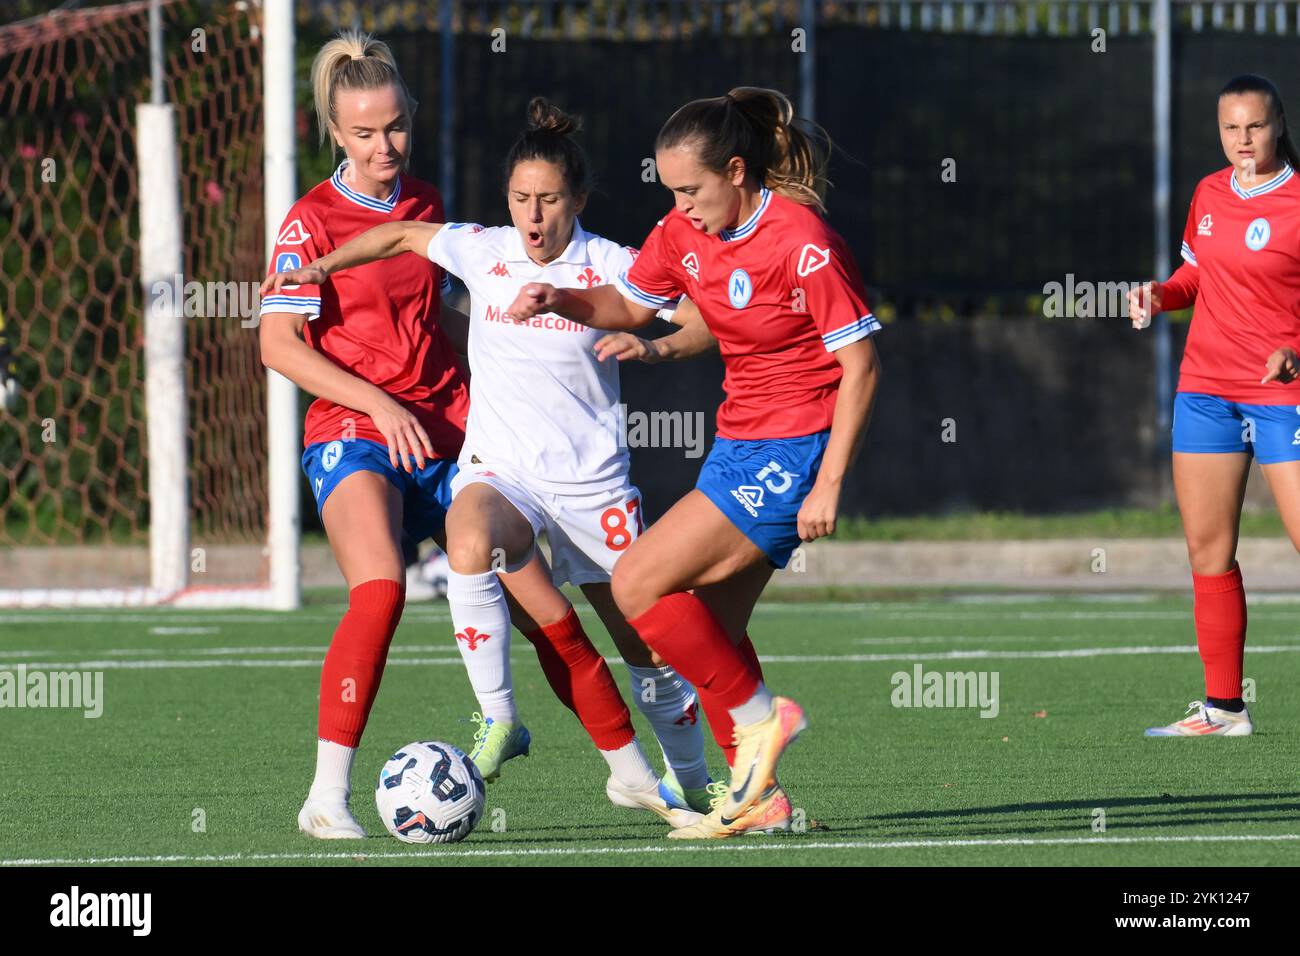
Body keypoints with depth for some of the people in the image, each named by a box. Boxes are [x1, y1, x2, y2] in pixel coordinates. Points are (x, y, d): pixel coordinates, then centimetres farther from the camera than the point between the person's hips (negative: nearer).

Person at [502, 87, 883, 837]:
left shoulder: (802, 242, -20)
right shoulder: (686, 233, 2)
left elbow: (861, 365, -17)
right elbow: (629, 304, 19)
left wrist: (828, 486, -19)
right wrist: (560, 300, -2)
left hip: (793, 451, -8)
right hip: (740, 442, 8)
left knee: (638, 583, -13)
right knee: (710, 629, 8)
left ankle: (760, 716, -2)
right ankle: (756, 793, 16)